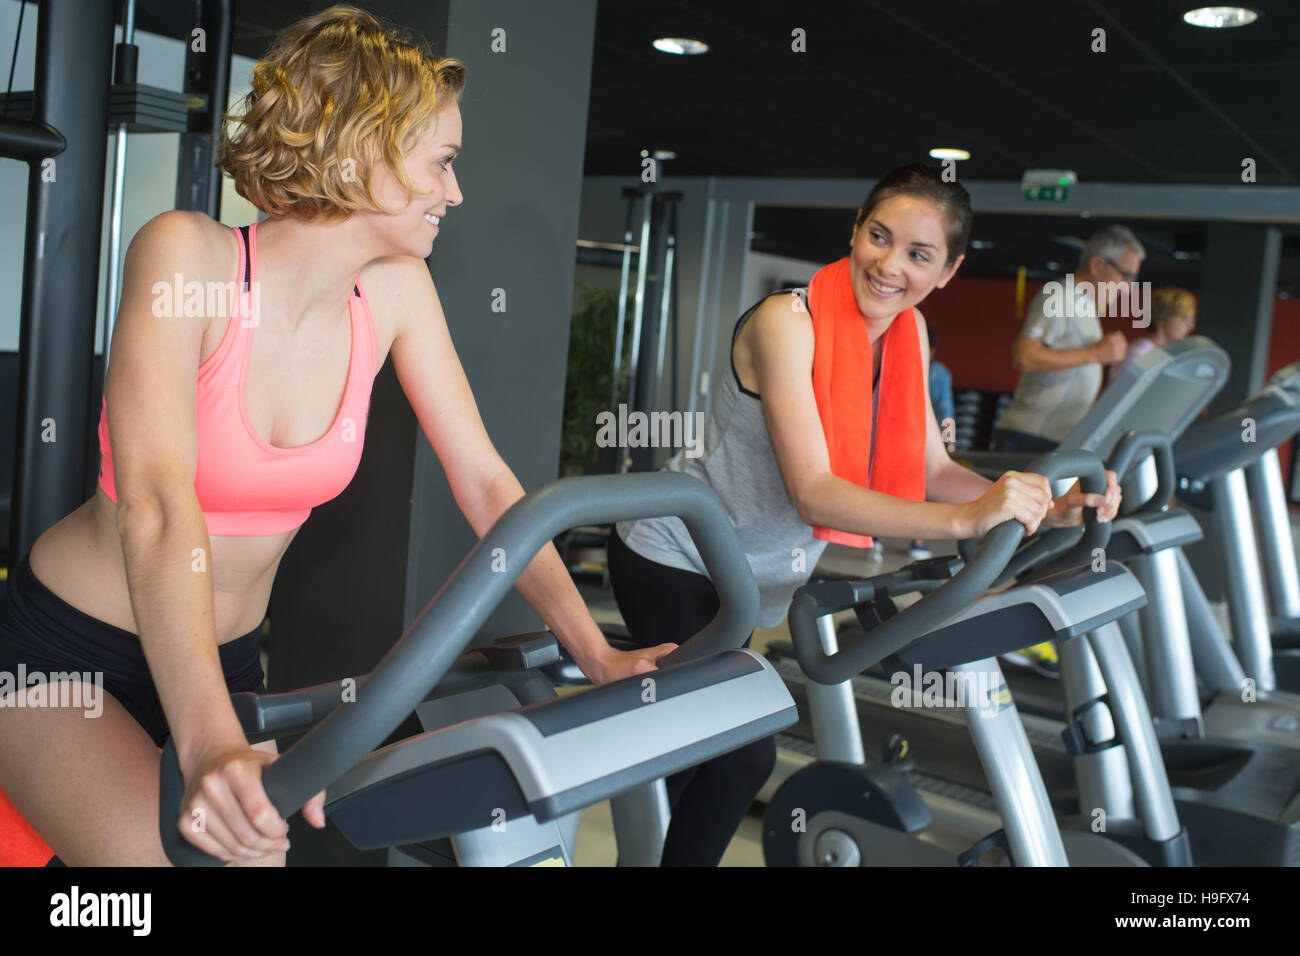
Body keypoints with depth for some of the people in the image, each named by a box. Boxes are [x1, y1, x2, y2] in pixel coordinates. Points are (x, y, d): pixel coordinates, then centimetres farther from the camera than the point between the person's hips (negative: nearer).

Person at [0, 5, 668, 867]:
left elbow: (485, 483, -5)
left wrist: (596, 654, -12)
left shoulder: (395, 290, -8)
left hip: (229, 657, 5)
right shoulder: (187, 254, -22)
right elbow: (156, 503, -34)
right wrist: (210, 745, -46)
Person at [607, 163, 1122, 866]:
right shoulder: (787, 321, -27)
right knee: (744, 754, -11)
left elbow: (929, 470, -3)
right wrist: (968, 519, -43)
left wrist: (1047, 511, -18)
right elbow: (814, 492, -34)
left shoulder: (909, 332, -4)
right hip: (673, 559, -7)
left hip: (744, 574, 7)